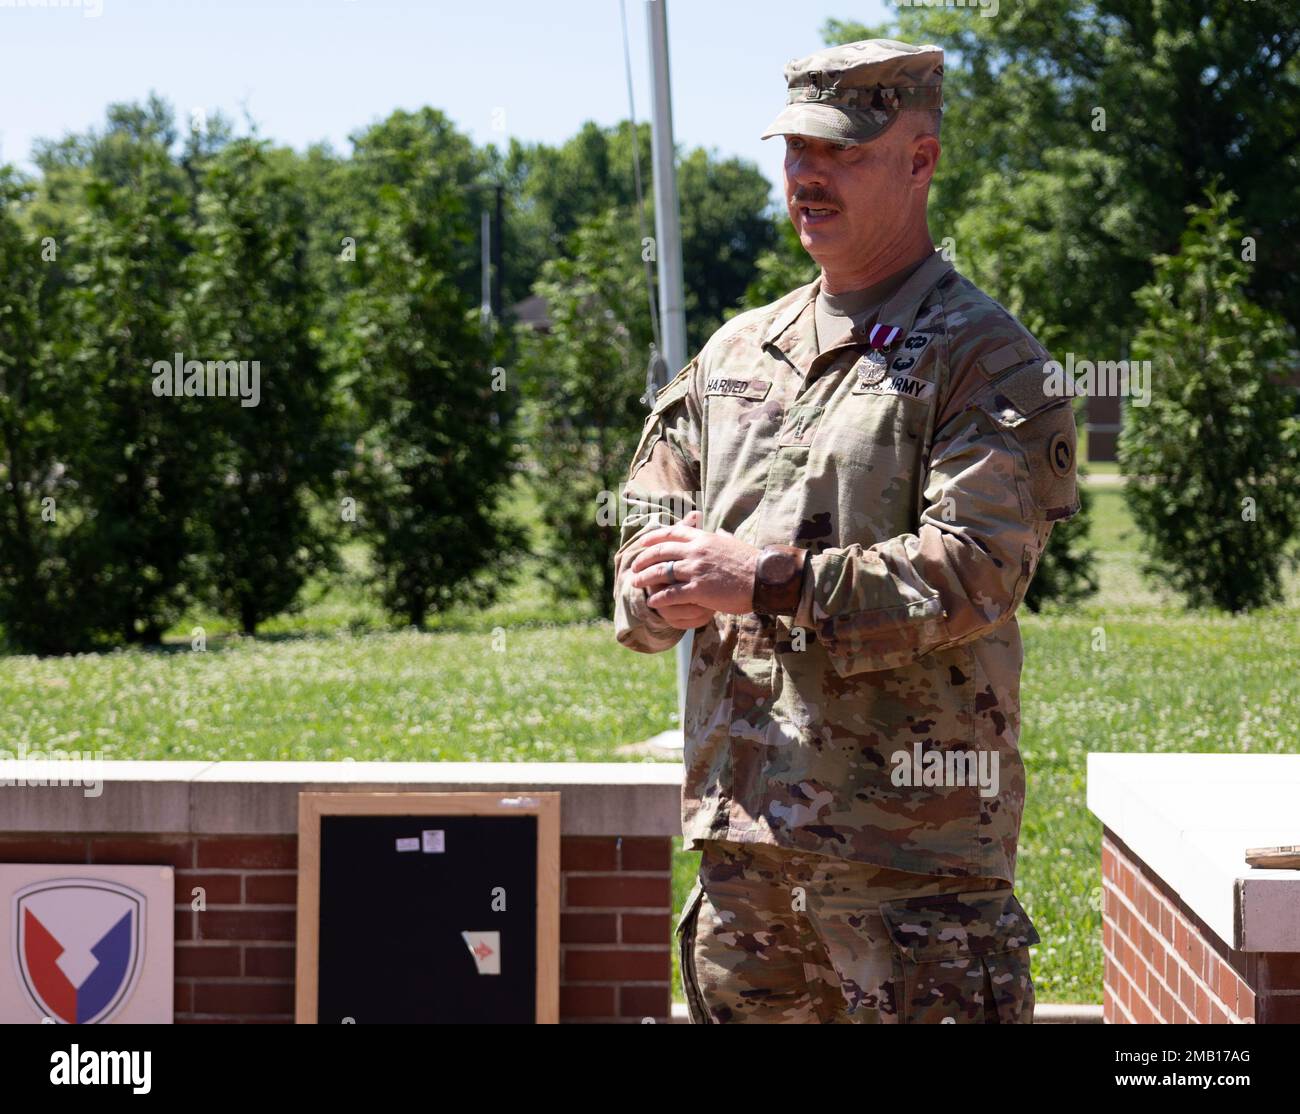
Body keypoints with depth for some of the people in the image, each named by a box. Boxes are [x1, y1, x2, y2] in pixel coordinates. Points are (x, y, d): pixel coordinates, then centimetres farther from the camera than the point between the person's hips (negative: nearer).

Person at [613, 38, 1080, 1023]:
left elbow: (974, 569, -16)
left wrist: (765, 579, -20)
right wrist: (667, 589, -8)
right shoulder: (736, 353, 17)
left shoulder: (982, 356, -4)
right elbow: (647, 526, 17)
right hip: (741, 827, 7)